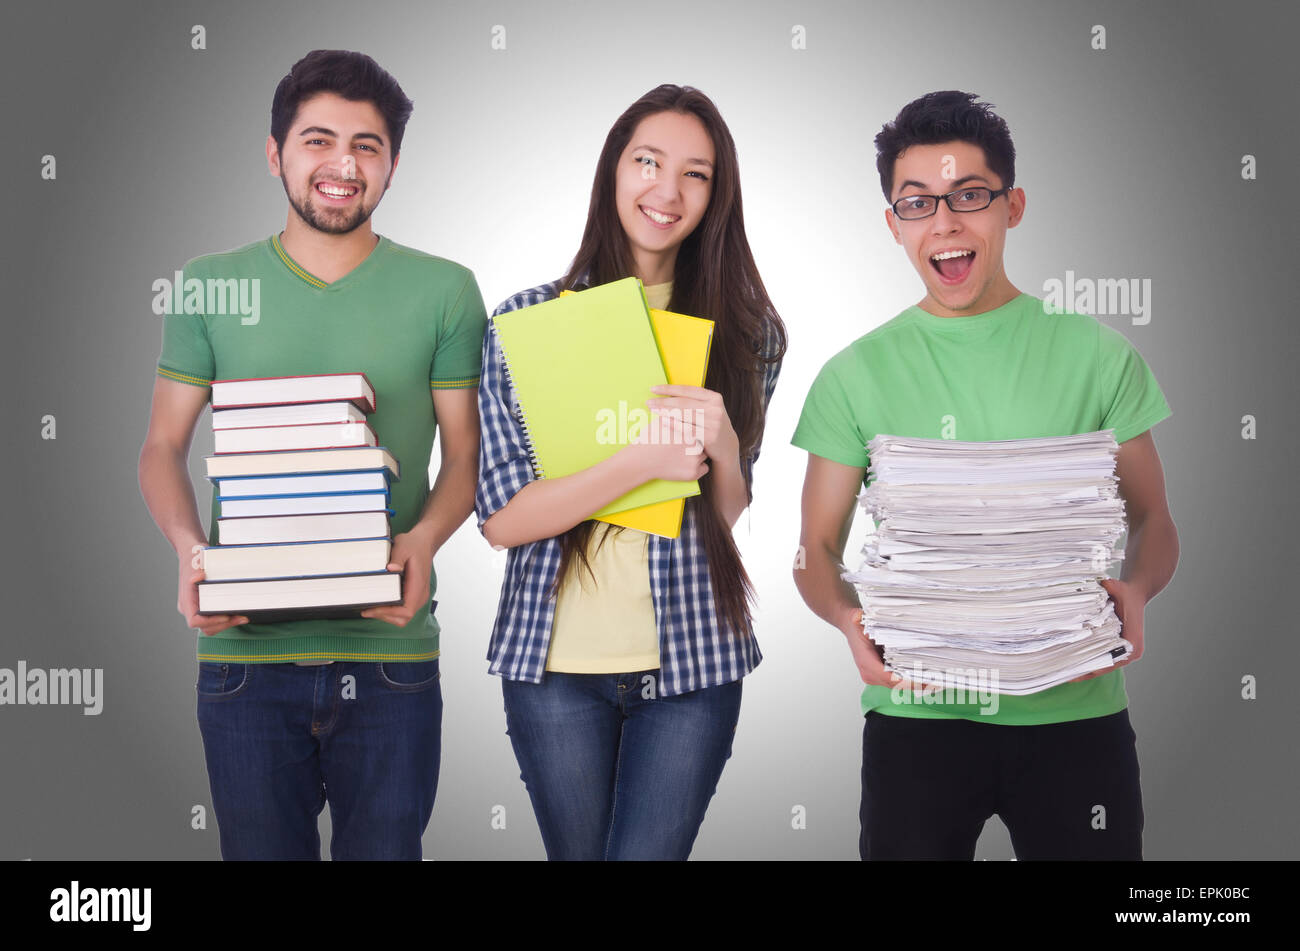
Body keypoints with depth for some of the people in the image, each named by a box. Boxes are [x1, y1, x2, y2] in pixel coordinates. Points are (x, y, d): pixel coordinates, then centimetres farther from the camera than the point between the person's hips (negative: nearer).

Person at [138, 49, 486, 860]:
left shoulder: (443, 292, 3)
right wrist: (189, 549, -11)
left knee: (384, 847, 7)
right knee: (260, 850, 9)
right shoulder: (210, 286, 6)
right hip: (244, 649, 1)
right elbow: (164, 446, 8)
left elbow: (466, 455, 5)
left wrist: (423, 541, -15)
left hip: (390, 650, 0)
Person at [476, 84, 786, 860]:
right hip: (555, 658, 0)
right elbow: (502, 518, -9)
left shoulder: (744, 330, 4)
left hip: (693, 661, 0)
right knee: (578, 852, 13)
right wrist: (645, 459, -21)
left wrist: (721, 447, -18)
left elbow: (730, 519, 4)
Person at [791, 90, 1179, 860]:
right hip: (916, 709, 0)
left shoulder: (1097, 355, 3)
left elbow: (1153, 521, 7)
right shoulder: (856, 376, 3)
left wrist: (1134, 592, -15)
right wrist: (848, 615, -18)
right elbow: (818, 548, 5)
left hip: (1073, 709, 0)